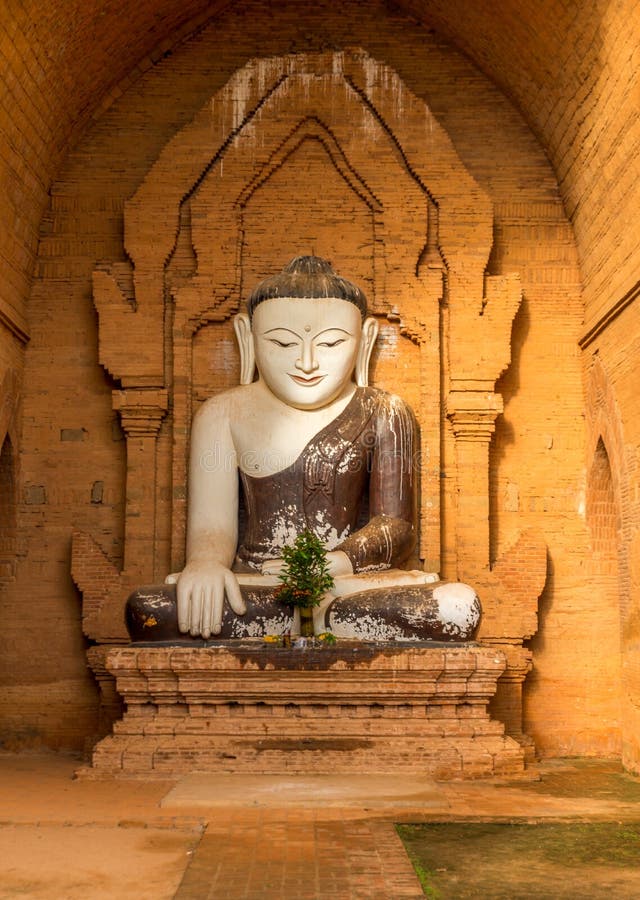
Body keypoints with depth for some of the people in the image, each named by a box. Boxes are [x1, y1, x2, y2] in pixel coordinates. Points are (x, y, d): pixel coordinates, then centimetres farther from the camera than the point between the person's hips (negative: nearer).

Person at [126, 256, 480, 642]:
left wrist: (335, 563, -21)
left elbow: (396, 526, 2)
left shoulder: (384, 414, 8)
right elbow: (212, 524, 2)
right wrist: (206, 562, -25)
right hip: (250, 587, 1)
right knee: (147, 611, -33)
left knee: (459, 607, -31)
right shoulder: (223, 414, 9)